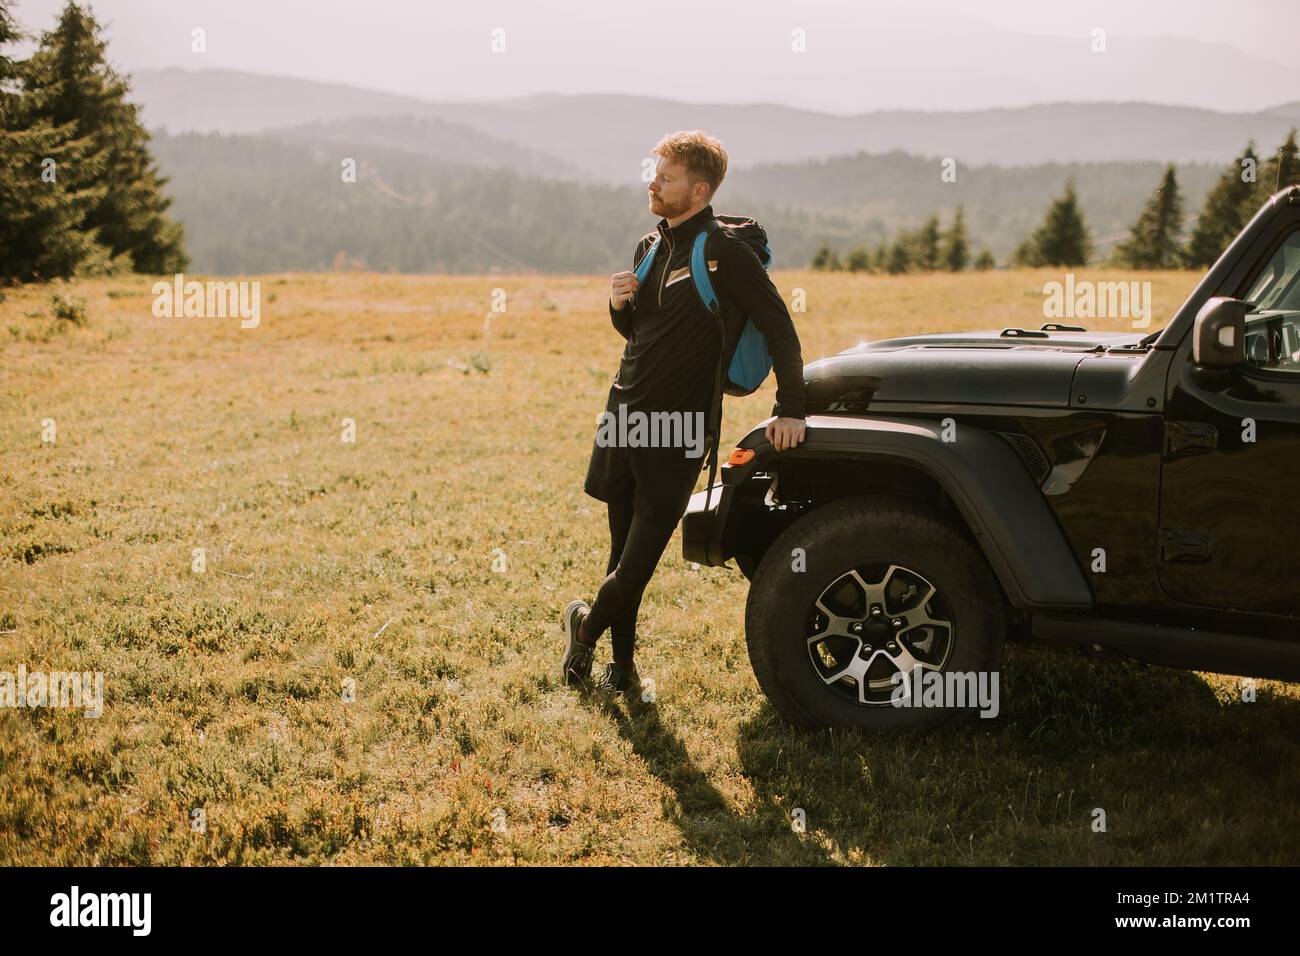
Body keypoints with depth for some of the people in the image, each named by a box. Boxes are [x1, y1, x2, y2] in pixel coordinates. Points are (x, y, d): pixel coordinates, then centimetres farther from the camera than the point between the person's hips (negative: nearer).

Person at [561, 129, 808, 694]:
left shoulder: (725, 254, -13)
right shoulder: (650, 248, 10)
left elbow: (779, 329, -14)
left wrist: (790, 410, -15)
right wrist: (620, 304, -1)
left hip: (678, 432, -6)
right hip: (624, 414, 6)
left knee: (641, 553, -3)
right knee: (624, 547, 10)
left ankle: (585, 627, 21)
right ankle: (622, 665, 20)